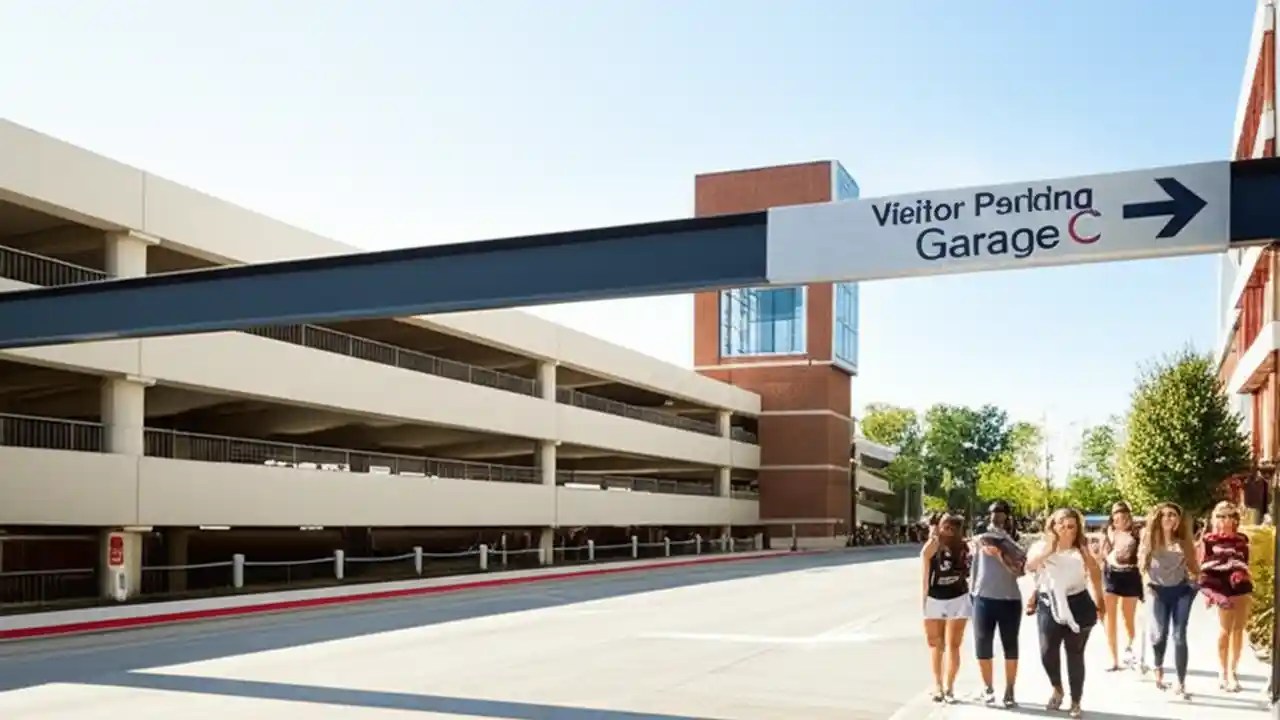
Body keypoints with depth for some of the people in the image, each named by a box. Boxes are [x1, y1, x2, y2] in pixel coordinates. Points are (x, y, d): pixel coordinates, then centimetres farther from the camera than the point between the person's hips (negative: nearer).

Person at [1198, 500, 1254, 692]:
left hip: (1242, 588, 4)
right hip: (1223, 590, -4)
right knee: (1225, 629, -2)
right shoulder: (1209, 540, 0)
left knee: (1238, 630, 6)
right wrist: (1209, 590, -10)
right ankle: (1223, 673, 6)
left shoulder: (1241, 540, 12)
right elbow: (1204, 568, -3)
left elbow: (1245, 565, 21)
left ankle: (1232, 671, 16)